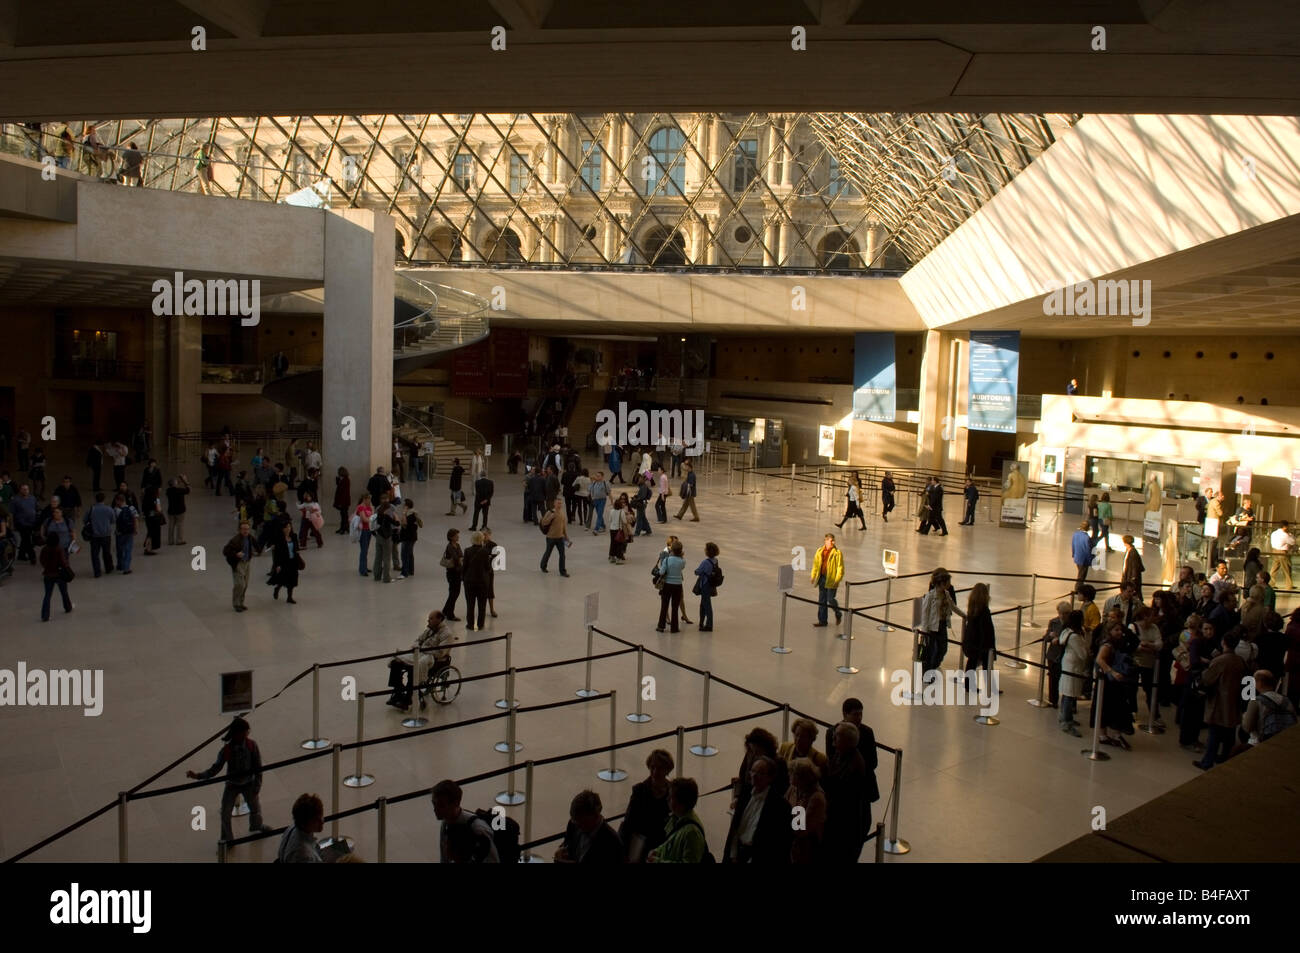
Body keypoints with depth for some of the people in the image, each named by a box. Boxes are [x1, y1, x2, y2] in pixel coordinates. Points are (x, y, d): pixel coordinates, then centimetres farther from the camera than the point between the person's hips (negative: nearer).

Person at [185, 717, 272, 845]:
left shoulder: (252, 745, -21)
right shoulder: (226, 750, -23)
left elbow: (258, 767, -13)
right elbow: (215, 769, -16)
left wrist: (257, 786, -11)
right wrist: (197, 775, -28)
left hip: (249, 784, 1)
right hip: (232, 785, -1)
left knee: (255, 808, 18)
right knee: (225, 814, 3)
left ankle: (256, 826, 51)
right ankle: (227, 839, 27)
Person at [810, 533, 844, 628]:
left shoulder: (837, 553, -9)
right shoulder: (820, 551, 6)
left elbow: (840, 567, -10)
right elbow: (815, 564, 13)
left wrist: (837, 580, -17)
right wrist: (813, 576, 7)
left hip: (831, 580, -5)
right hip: (822, 578, 5)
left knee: (830, 599, -2)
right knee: (822, 600, 9)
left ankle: (838, 614, 27)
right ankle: (822, 621, 18)